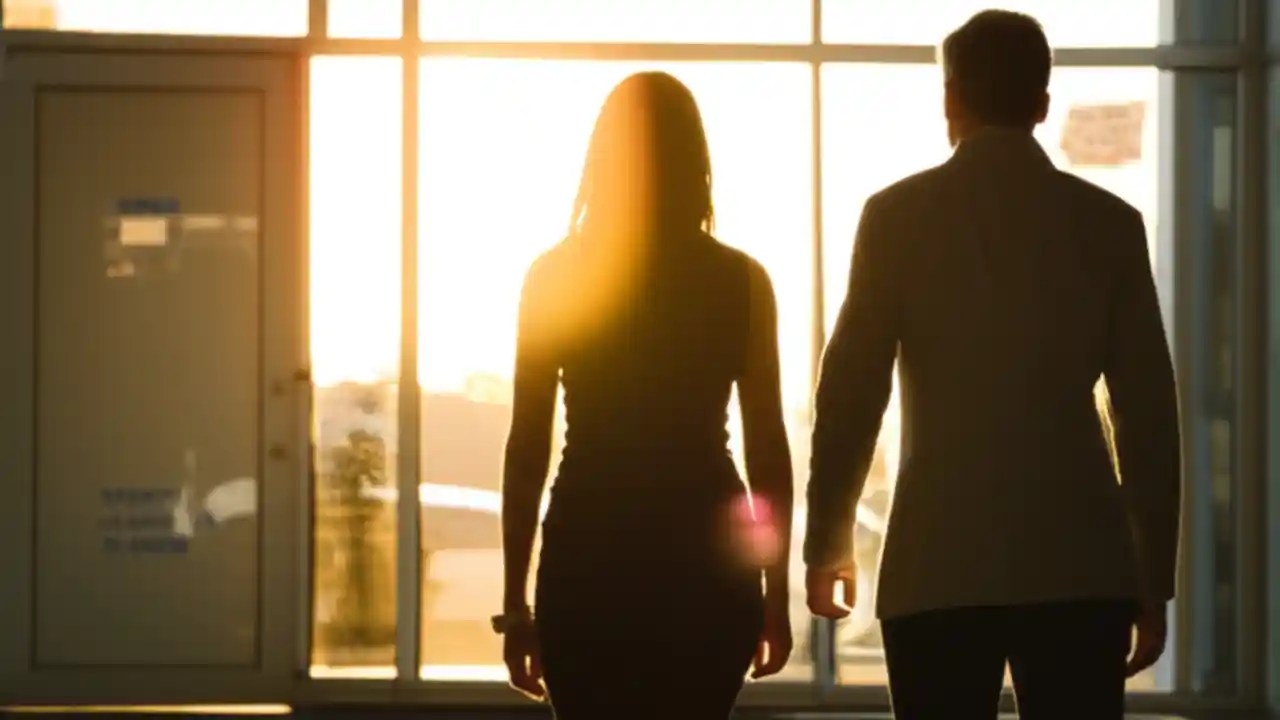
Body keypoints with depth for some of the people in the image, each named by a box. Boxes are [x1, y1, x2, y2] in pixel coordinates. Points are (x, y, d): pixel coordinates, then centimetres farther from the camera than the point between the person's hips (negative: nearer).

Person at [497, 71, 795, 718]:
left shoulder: (555, 277, 0)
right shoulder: (741, 281, 1)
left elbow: (526, 448, -1)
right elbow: (768, 447, 1)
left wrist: (516, 603, 4)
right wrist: (775, 593, 8)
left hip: (589, 558, 0)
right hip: (705, 559, 1)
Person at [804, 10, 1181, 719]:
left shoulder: (898, 214, 0)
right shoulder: (1110, 222, 4)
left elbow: (851, 392, 0)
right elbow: (1148, 412, 5)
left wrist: (828, 541, 13)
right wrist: (1154, 580, 12)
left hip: (942, 562, -1)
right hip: (1080, 562, 1)